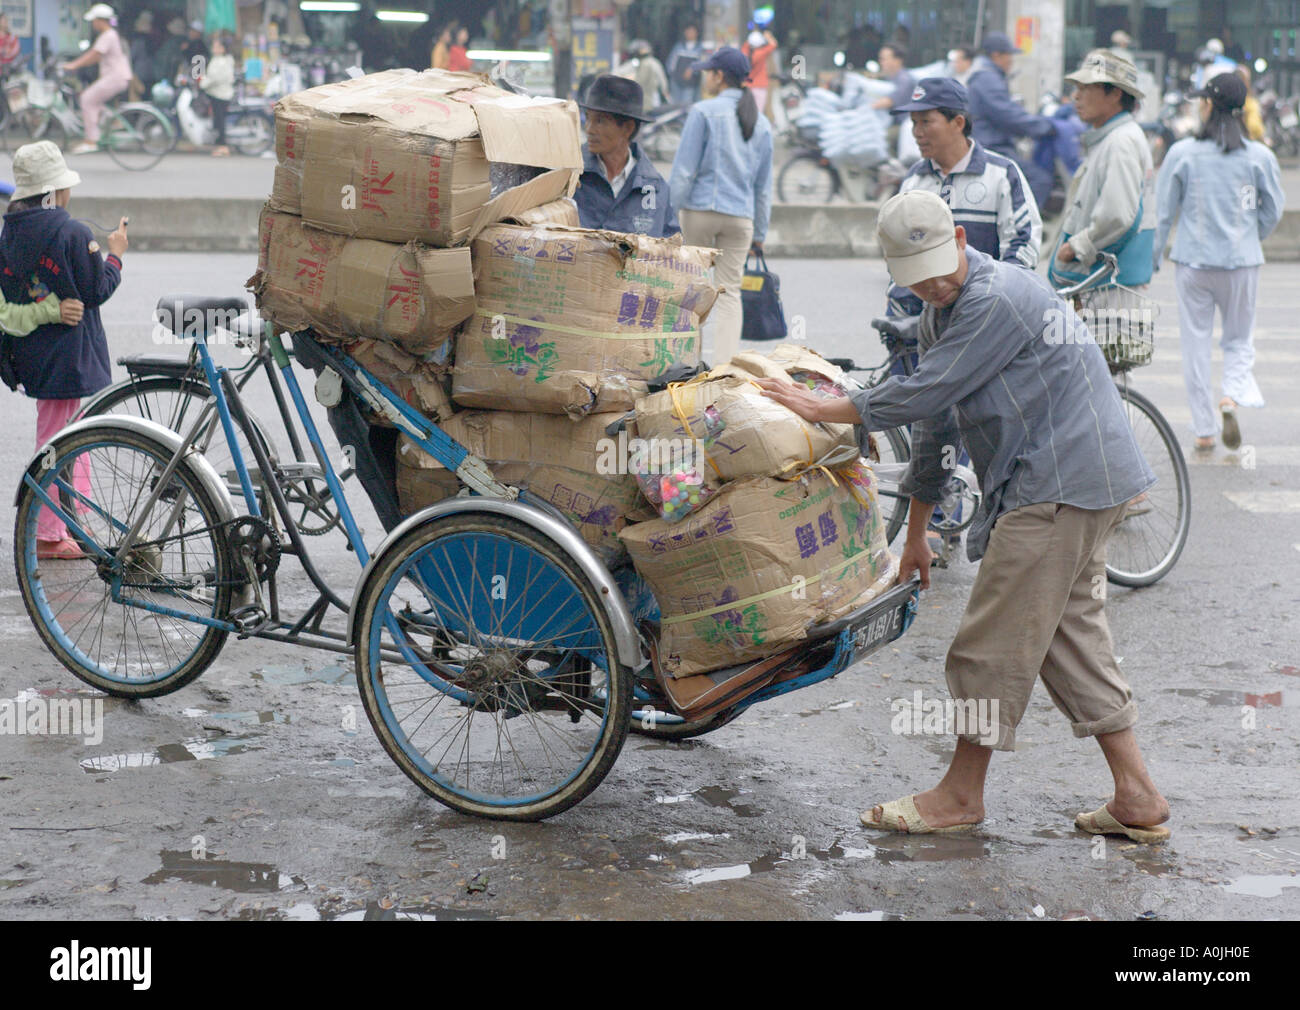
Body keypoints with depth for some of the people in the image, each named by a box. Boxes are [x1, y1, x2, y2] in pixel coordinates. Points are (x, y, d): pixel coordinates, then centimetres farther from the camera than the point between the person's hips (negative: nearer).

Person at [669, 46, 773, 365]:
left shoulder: (703, 112, -4)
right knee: (730, 292, 3)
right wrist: (759, 234, 21)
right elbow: (763, 185, 16)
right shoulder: (761, 123, 12)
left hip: (700, 210, -4)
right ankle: (725, 364, -7)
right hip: (741, 216, 4)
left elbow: (683, 170, -7)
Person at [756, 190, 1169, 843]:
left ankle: (961, 795, 7)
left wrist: (821, 409, -9)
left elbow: (923, 393, -19)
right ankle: (1136, 799, 12)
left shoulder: (995, 299, -16)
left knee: (993, 643, -4)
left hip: (1061, 483, -11)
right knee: (1071, 635, 11)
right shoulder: (943, 311, 16)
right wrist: (916, 532, 27)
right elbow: (935, 424, 24)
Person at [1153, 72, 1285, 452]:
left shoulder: (1182, 153, -7)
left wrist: (1153, 257, 10)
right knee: (1239, 339, 15)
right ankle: (1233, 396, -12)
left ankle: (1204, 430, 11)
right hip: (1241, 263, 1)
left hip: (1193, 263, -1)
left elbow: (1163, 211, -2)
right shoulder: (1260, 156, -5)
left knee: (1195, 343, 9)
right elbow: (1273, 211, 5)